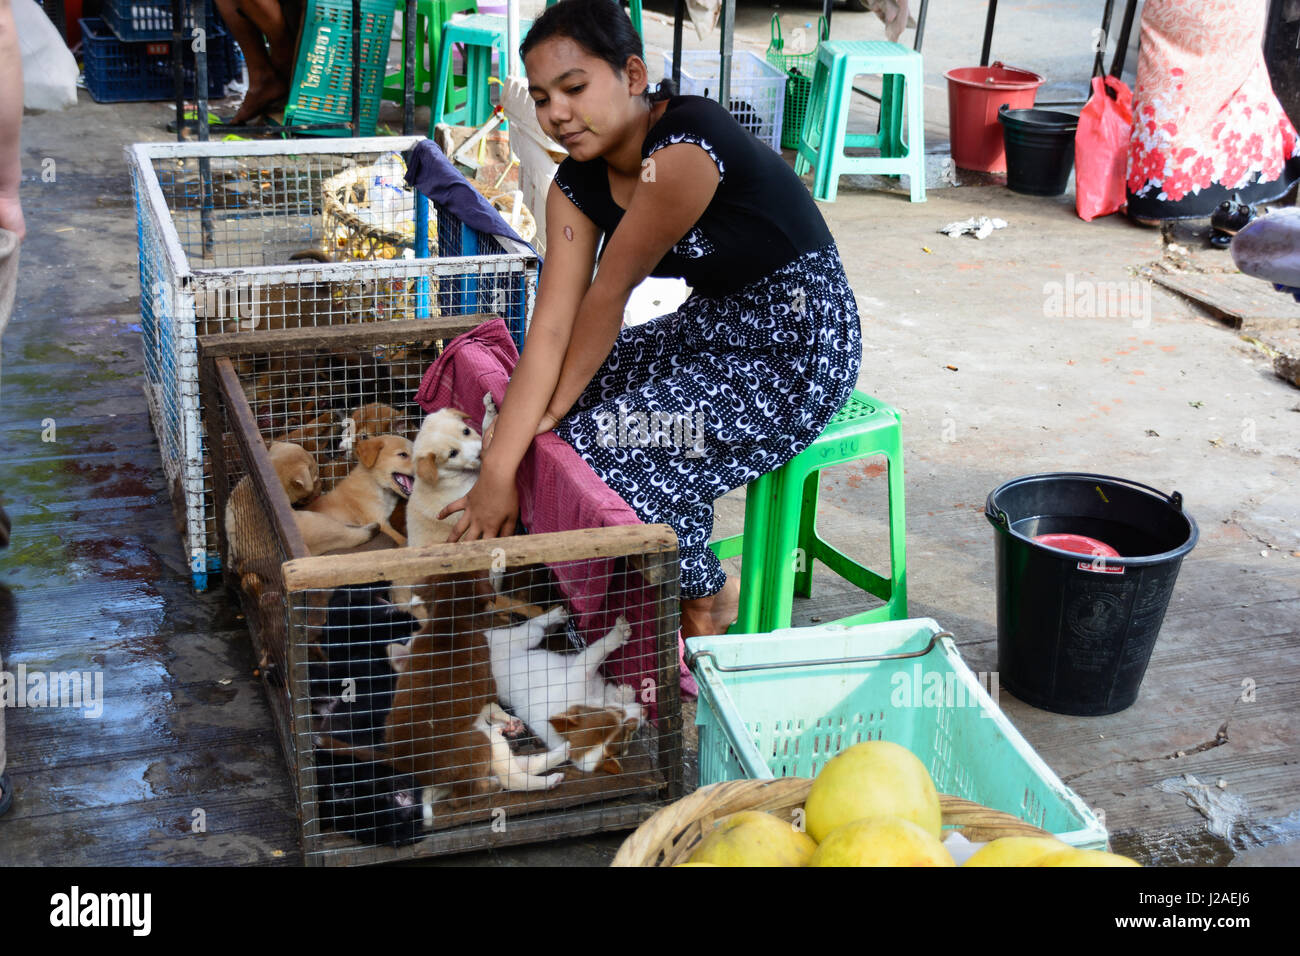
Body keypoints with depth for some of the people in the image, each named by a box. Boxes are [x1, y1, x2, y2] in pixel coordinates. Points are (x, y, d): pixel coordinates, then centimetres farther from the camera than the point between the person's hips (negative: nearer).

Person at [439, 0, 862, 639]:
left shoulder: (685, 145, -28)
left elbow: (612, 290, -21)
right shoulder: (577, 183, -3)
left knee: (606, 445, -22)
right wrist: (497, 472, -18)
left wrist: (556, 410, -10)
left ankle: (706, 604, 5)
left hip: (796, 351, -9)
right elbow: (551, 328, -11)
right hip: (710, 328, 9)